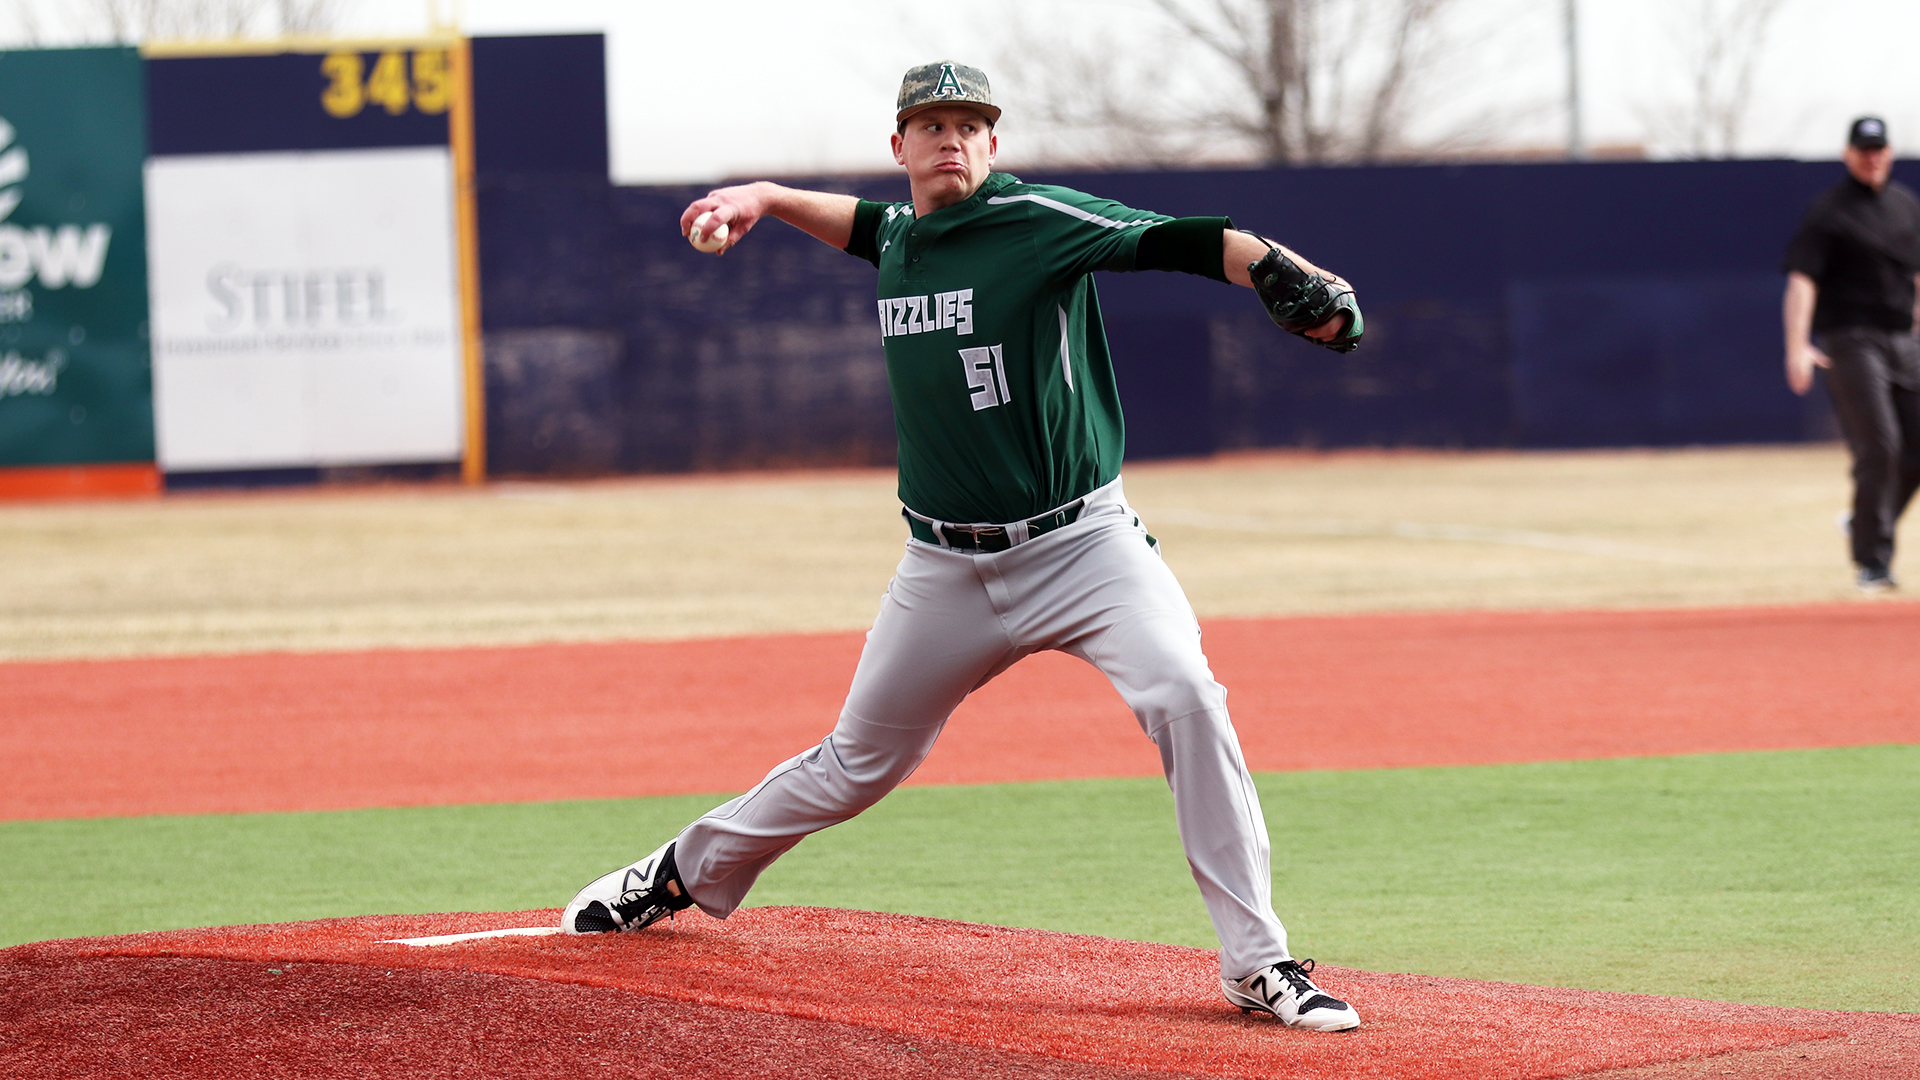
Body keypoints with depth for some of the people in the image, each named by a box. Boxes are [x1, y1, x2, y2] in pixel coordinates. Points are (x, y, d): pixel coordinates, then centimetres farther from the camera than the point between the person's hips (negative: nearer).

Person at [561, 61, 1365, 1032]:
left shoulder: (1037, 221, -12)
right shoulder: (900, 235, 8)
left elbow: (1172, 242, -26)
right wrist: (768, 198, 24)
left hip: (1079, 544, -5)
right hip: (946, 569, 5)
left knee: (1184, 695, -28)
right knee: (857, 765, 16)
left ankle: (1257, 962, -22)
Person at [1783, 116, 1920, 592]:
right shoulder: (1828, 212, -6)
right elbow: (1802, 280, -13)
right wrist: (1797, 347, -24)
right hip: (1851, 341, -6)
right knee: (1878, 447, -13)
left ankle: (1866, 525, 25)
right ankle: (1872, 561, -7)